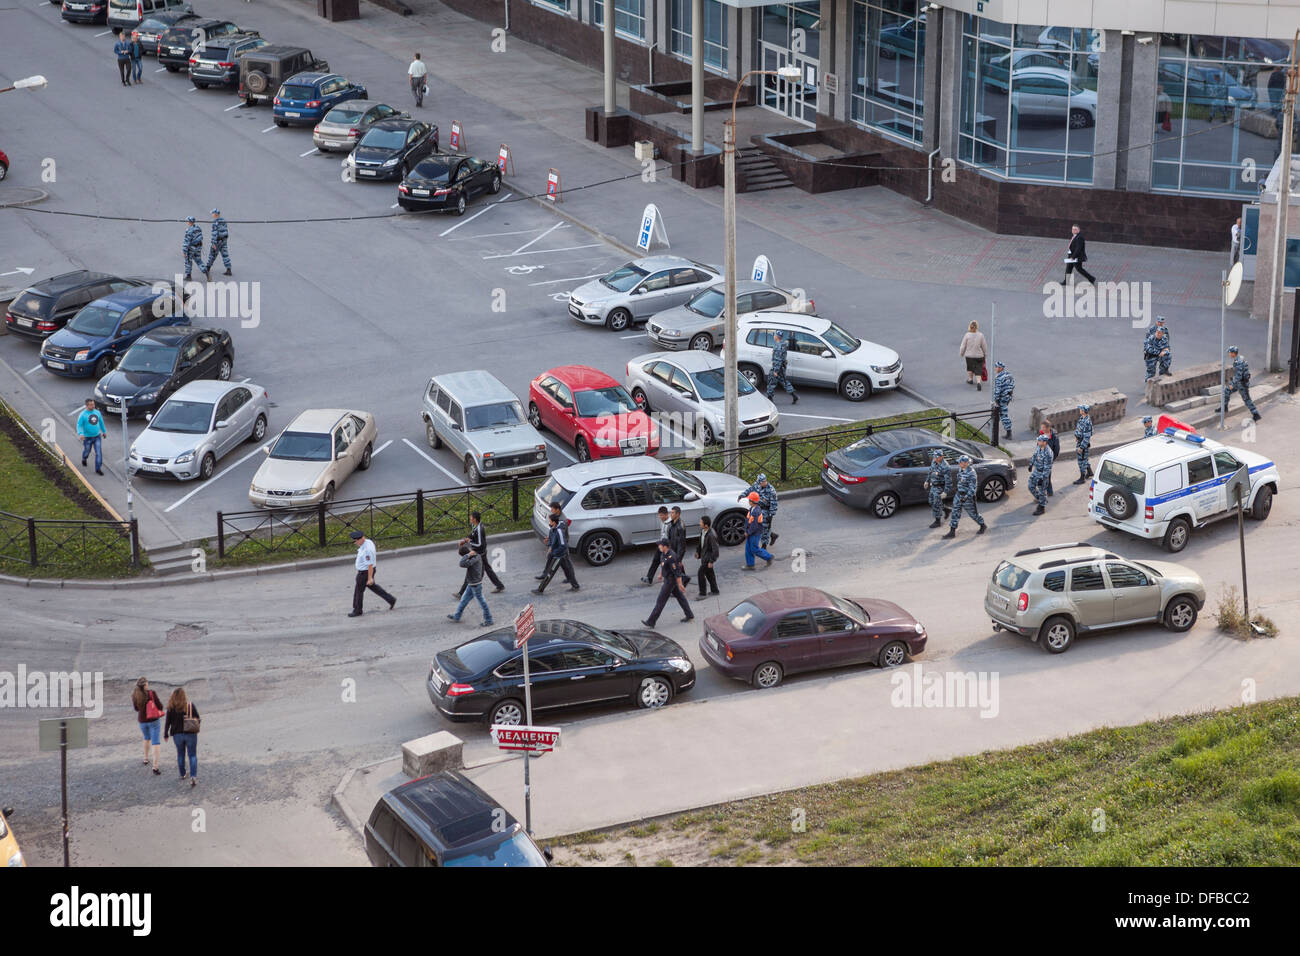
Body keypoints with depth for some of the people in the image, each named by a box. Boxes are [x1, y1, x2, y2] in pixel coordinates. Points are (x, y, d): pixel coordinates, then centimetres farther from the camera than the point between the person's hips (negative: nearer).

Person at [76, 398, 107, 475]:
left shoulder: (97, 412, 0)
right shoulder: (83, 415, -15)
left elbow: (101, 422, 15)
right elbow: (79, 425, -19)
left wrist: (104, 431, 25)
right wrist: (80, 434, -37)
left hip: (97, 436, 3)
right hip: (87, 437, -3)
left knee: (99, 453, -7)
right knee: (87, 451, 18)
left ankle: (98, 469, -2)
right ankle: (84, 459, 53)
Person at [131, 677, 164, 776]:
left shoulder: (134, 695, -9)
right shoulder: (152, 693, -19)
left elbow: (136, 708, 5)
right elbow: (160, 706, -14)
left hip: (142, 721, 4)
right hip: (154, 720, -4)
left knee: (147, 738, 31)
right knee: (155, 742, -1)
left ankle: (146, 759, 45)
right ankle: (155, 767, -10)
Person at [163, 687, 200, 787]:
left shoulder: (171, 707, -7)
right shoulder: (190, 704, -8)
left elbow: (168, 722, -4)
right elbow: (197, 718, -3)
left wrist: (166, 734, 7)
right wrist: (196, 729, 14)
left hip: (177, 734, 1)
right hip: (191, 734, -1)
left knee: (180, 754, 21)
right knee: (192, 755, 4)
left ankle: (182, 774, 31)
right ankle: (193, 776, -11)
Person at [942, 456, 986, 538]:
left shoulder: (971, 473, -24)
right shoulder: (960, 470, 1)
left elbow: (972, 488, -25)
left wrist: (966, 497, -30)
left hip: (967, 495, -7)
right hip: (959, 494, 7)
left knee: (973, 513, 9)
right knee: (955, 512, 3)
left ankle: (983, 526, 32)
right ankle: (952, 532, 6)